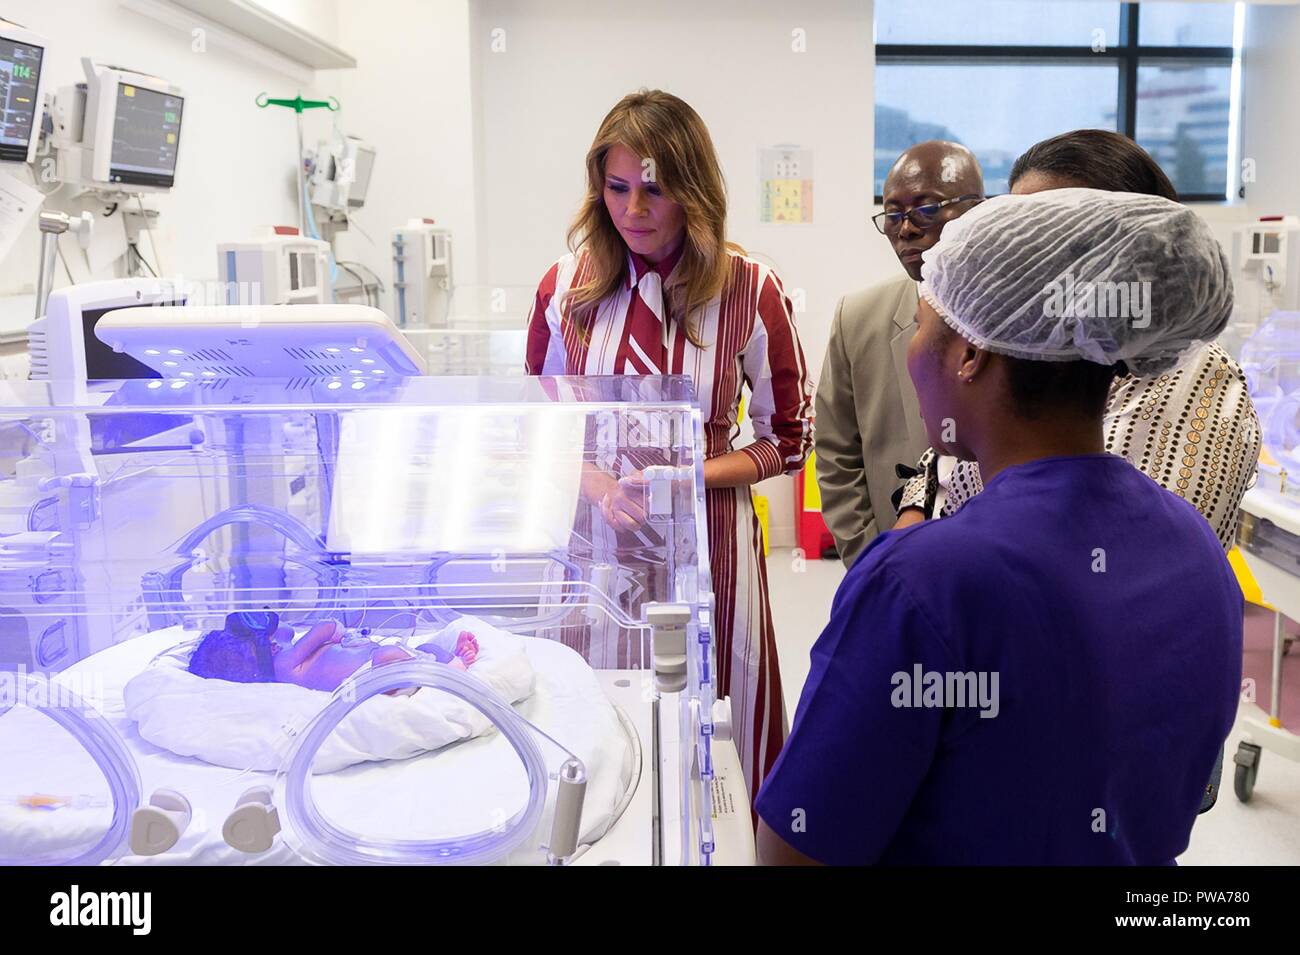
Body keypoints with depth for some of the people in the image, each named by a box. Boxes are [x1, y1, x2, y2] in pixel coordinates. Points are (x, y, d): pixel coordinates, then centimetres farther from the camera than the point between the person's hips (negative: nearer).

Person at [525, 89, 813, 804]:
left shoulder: (750, 290, -5)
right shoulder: (567, 286, 0)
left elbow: (787, 441, 2)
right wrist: (599, 484, -10)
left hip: (706, 538, -1)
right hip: (593, 538, 2)